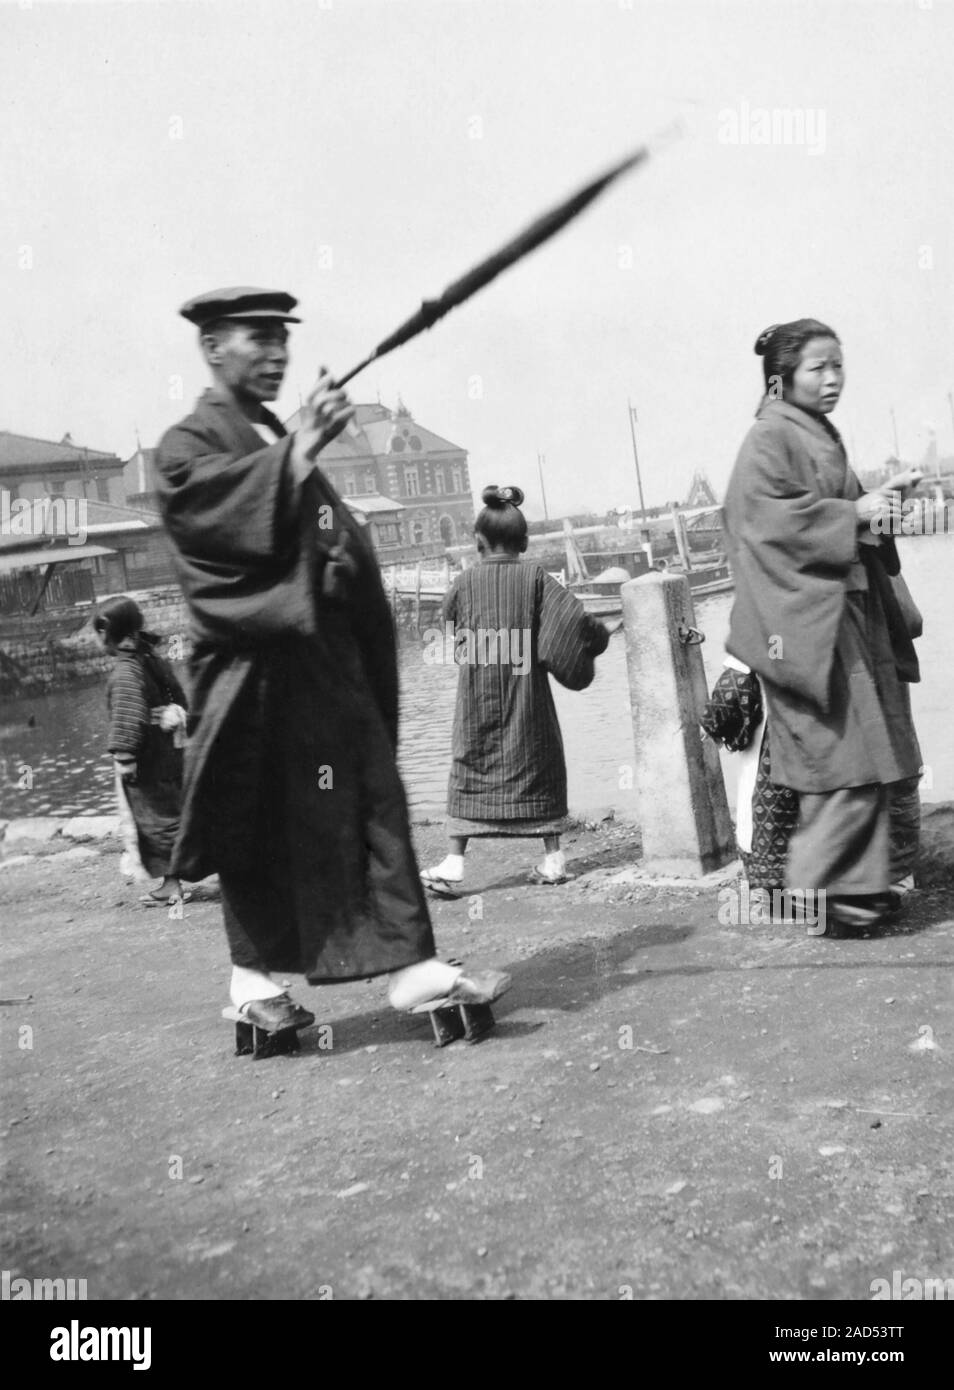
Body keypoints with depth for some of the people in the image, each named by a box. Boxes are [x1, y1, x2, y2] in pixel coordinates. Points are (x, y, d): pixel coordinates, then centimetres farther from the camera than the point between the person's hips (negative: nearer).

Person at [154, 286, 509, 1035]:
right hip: (258, 665, -7)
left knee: (376, 802, 2)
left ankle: (410, 962, 7)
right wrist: (300, 451, -27)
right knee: (259, 829, 0)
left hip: (329, 656, 7)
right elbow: (232, 513, -23)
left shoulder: (284, 442, 21)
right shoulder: (188, 447, -2)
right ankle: (255, 975, 12)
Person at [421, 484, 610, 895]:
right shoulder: (536, 577, -3)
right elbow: (575, 616, -10)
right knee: (539, 768, 10)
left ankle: (455, 861, 1)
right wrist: (598, 637, 7)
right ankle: (553, 857, 13)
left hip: (478, 699, 0)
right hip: (528, 695, 0)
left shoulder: (465, 581, -2)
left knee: (469, 770, 5)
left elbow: (445, 622, 10)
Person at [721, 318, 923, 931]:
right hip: (810, 619, -10)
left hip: (851, 610, 10)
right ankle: (824, 884, 1)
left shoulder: (821, 436, 18)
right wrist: (854, 513, -19)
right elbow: (770, 514, -21)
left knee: (877, 748, 10)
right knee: (842, 752, -9)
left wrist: (880, 499, 5)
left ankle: (864, 878, 19)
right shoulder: (770, 438, -9)